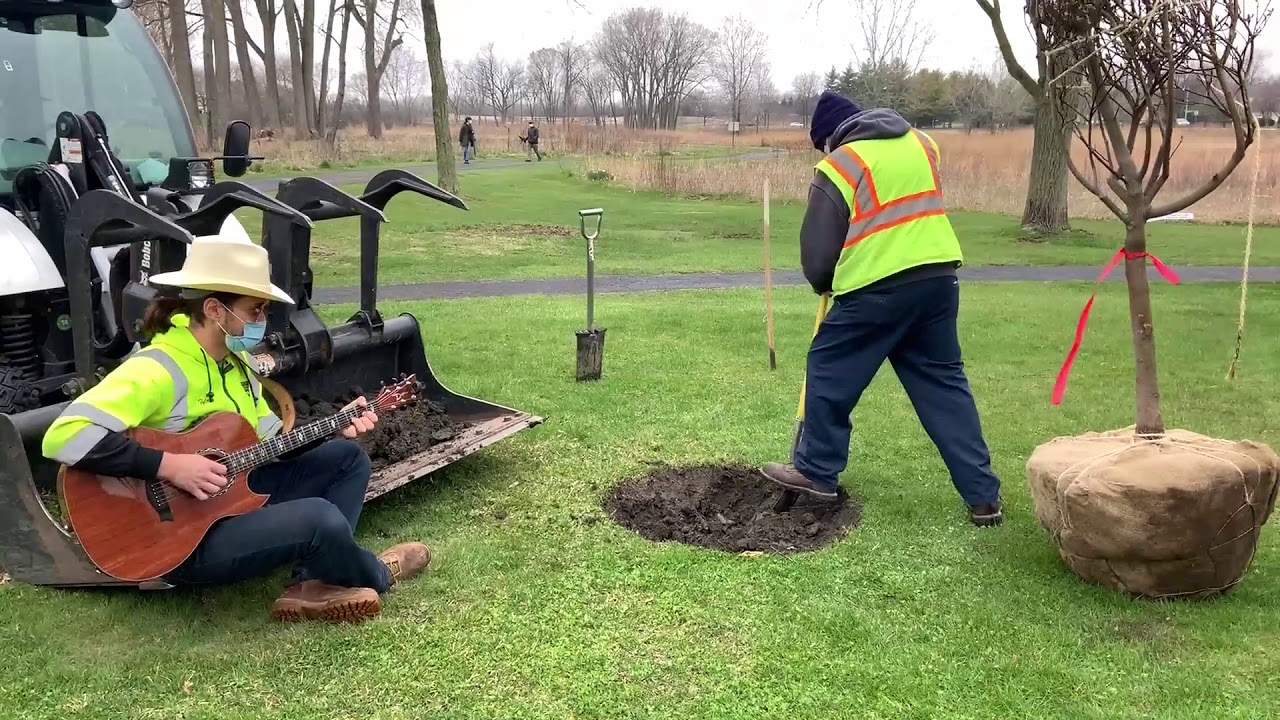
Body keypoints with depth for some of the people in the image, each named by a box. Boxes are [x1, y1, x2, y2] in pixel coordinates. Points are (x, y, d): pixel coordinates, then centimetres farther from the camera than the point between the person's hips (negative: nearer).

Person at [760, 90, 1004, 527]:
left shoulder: (838, 166, -2)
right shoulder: (921, 142, 16)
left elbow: (817, 250, -1)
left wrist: (823, 283, 18)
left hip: (876, 289, -6)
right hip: (938, 276, 6)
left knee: (829, 373, 12)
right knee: (944, 382, 13)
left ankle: (817, 473, 22)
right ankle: (982, 495, 12)